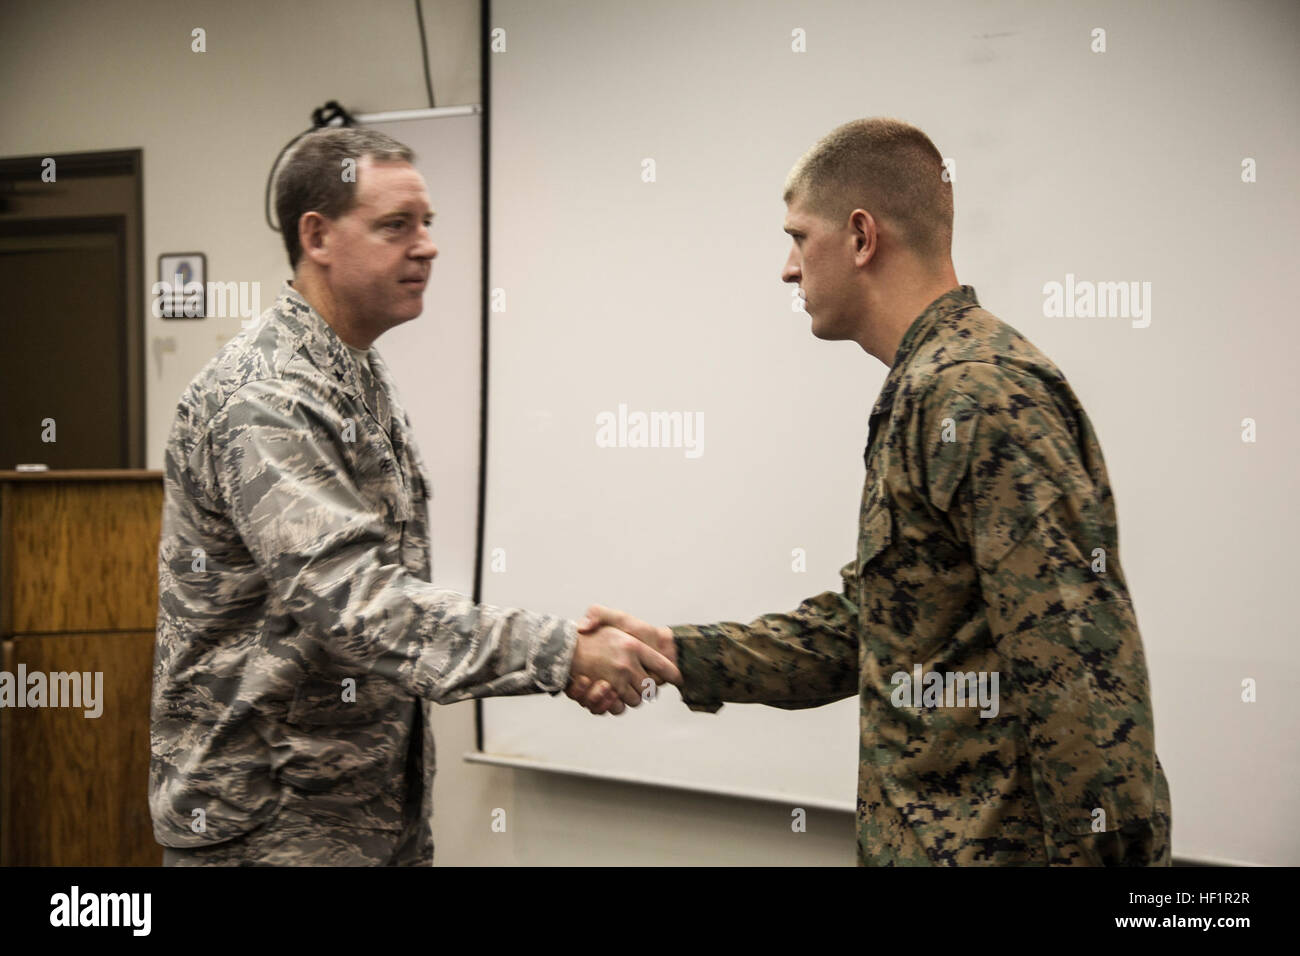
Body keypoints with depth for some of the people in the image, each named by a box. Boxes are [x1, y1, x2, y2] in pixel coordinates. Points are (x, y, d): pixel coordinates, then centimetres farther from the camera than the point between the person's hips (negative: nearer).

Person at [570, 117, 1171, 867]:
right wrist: (674, 653, 9)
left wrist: (1100, 850, -23)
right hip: (933, 833, 10)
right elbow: (862, 631, 16)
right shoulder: (929, 390, 15)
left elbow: (1084, 661, -25)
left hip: (995, 841, -9)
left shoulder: (977, 394, -19)